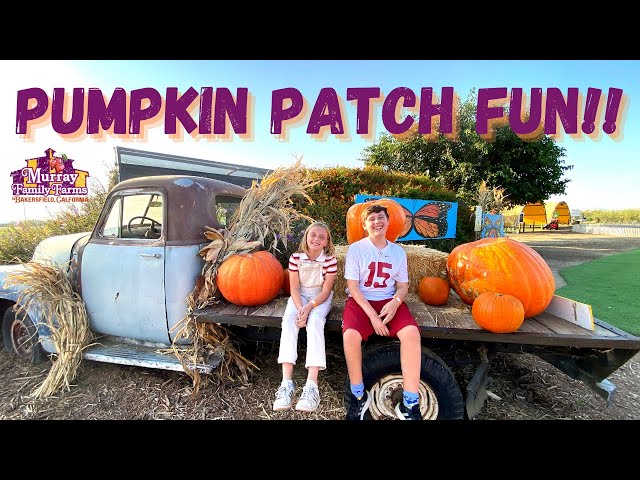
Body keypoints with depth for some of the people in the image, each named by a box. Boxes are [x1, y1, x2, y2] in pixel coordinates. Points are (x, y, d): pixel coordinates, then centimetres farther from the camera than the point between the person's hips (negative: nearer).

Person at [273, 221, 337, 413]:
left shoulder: (330, 260, -11)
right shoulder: (295, 258, -6)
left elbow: (326, 291, -14)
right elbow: (294, 288, -8)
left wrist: (309, 307, -27)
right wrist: (300, 308, -25)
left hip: (321, 298, -2)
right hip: (300, 296, 2)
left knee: (315, 321, -32)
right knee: (288, 320, -27)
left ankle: (311, 384, -36)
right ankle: (287, 382, -32)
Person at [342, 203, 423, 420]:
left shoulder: (398, 252, 5)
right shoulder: (356, 249, -5)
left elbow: (403, 286, 10)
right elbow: (353, 287, -8)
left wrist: (395, 302, -14)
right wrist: (372, 315, -18)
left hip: (389, 301, 3)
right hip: (360, 301, -2)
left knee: (411, 332, -27)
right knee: (351, 335, -31)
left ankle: (410, 404, -12)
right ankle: (359, 396, -5)